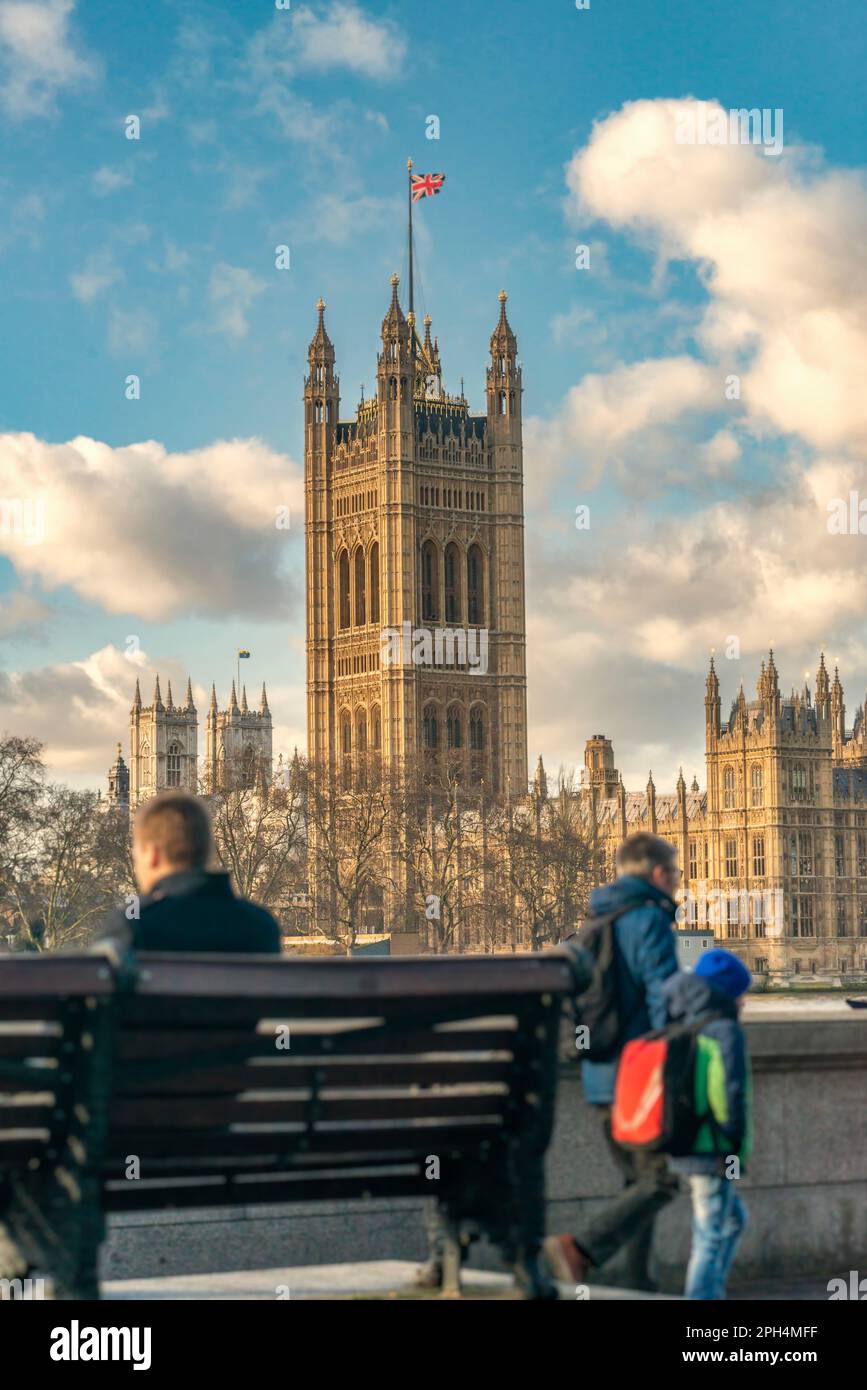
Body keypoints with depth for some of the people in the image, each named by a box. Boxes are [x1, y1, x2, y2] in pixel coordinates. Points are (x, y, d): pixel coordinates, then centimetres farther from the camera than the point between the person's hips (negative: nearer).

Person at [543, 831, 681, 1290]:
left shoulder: (597, 923, 16)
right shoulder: (649, 921, -10)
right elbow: (664, 999, -16)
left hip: (602, 1077, 9)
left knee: (638, 1181, 16)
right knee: (661, 1181, -7)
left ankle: (638, 1285, 14)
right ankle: (581, 1249, -21)